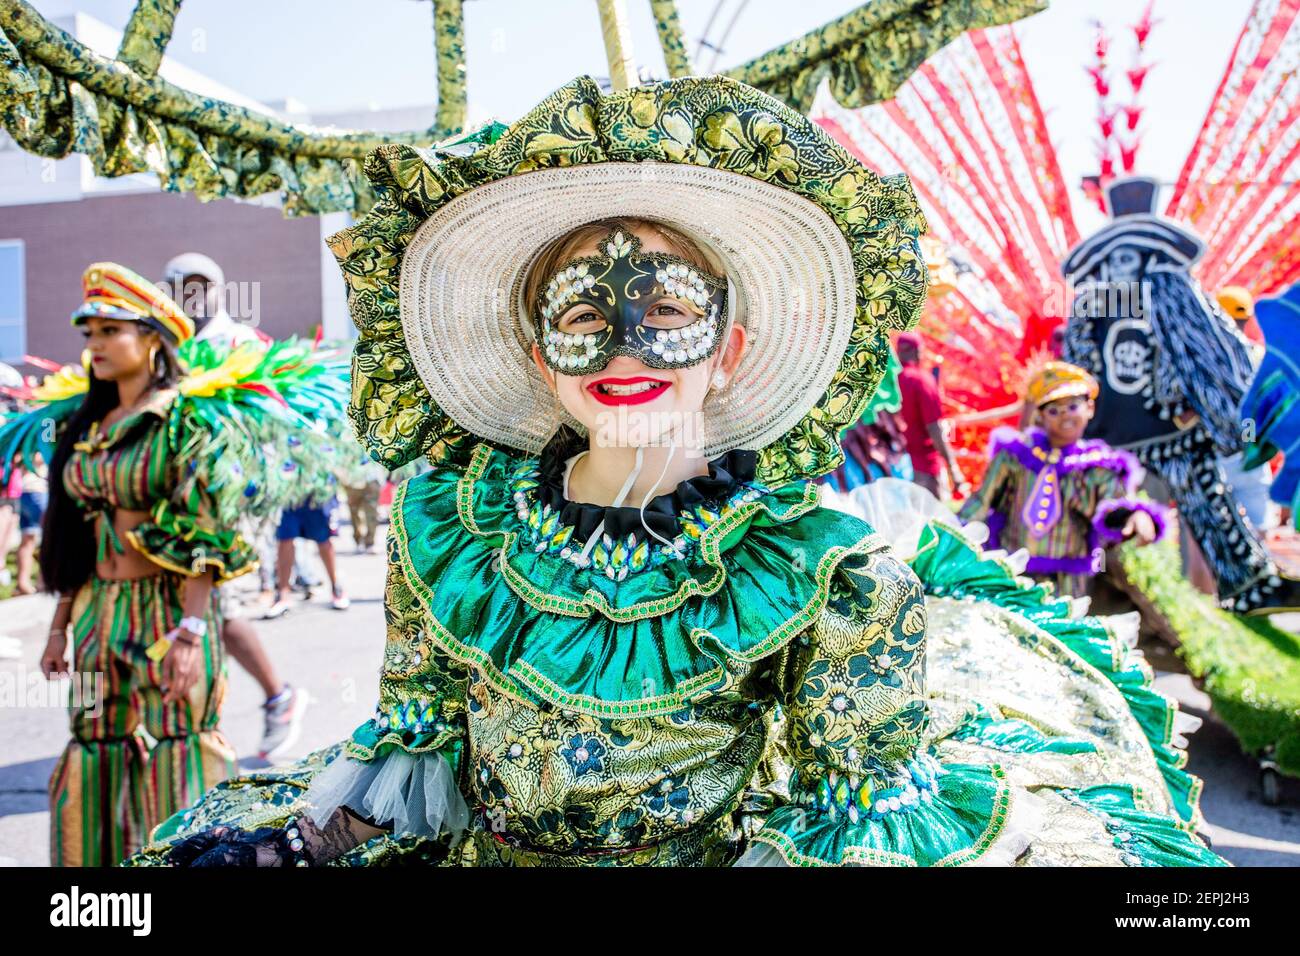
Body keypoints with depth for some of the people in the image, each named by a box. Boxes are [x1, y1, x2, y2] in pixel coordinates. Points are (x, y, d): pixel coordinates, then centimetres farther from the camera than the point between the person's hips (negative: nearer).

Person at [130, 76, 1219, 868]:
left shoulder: (817, 569, -12)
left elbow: (855, 808, -8)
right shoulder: (454, 525, -3)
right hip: (482, 854, 1)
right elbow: (419, 746, 6)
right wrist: (269, 831, -8)